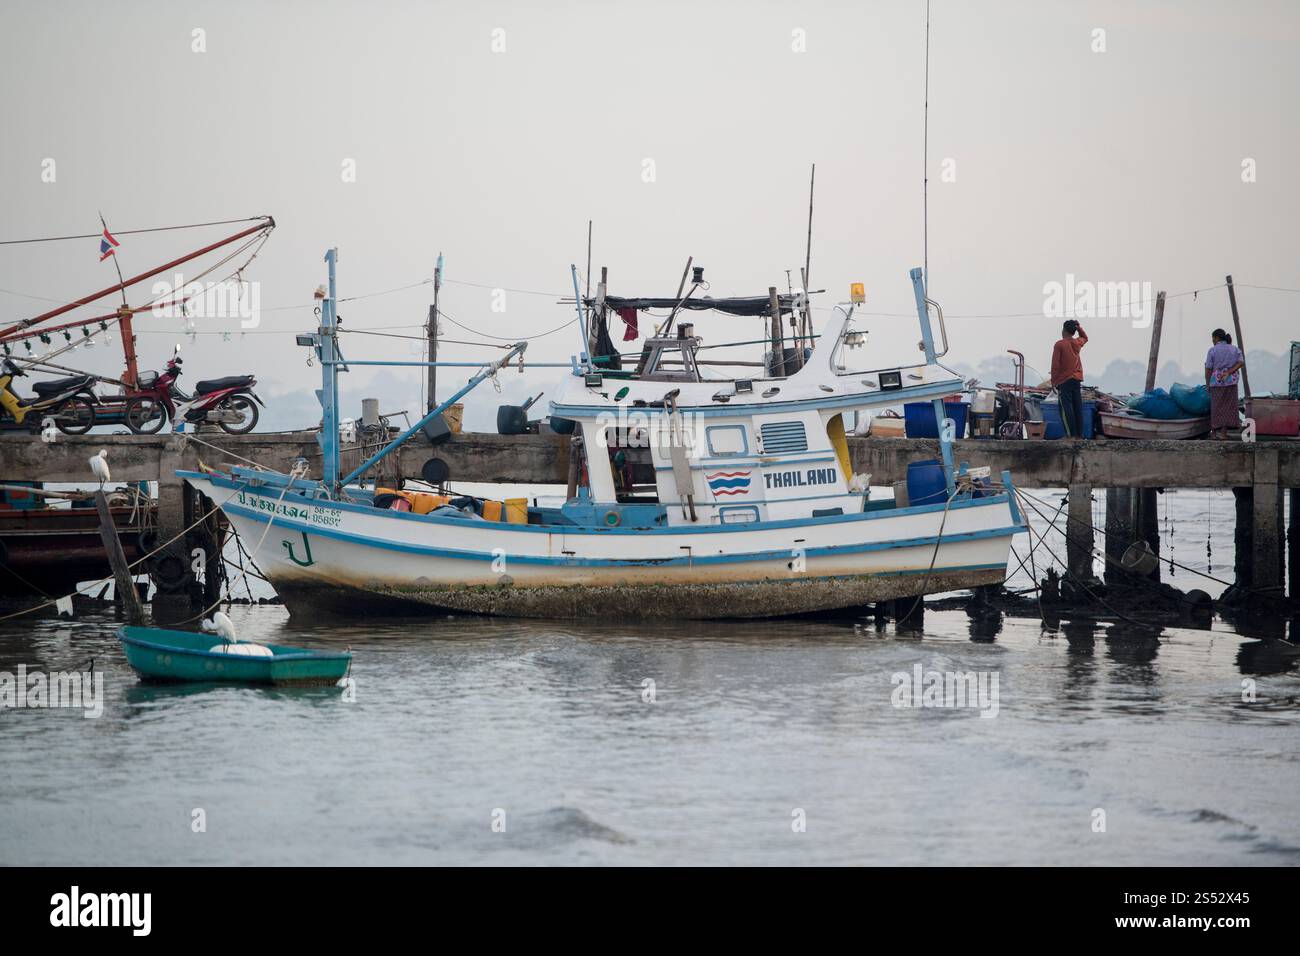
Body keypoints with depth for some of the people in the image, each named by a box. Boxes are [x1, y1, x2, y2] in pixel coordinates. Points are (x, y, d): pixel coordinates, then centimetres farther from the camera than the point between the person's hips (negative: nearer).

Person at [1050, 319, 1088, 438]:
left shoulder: (1059, 344, -9)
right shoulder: (1077, 343, 8)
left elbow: (1055, 365, -11)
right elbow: (1085, 338, 34)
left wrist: (1054, 381, -4)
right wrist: (1079, 328, 18)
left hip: (1064, 380, -6)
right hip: (1077, 379, 6)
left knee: (1066, 407, -7)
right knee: (1078, 407, 6)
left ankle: (1071, 434, -14)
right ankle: (1080, 434, 7)